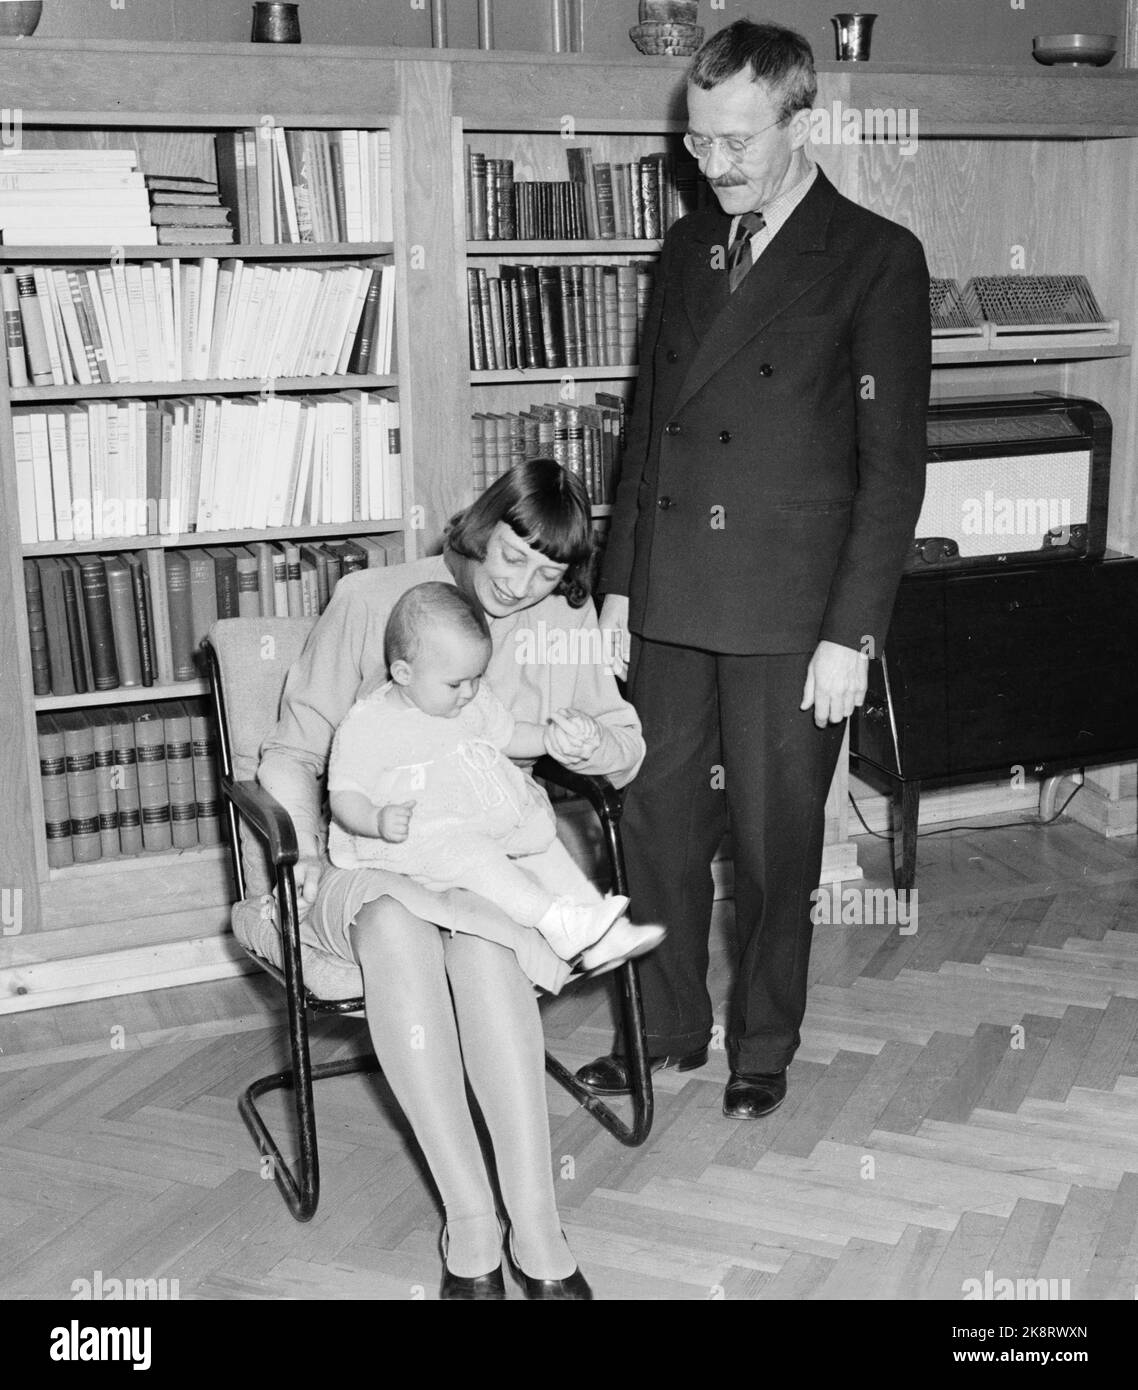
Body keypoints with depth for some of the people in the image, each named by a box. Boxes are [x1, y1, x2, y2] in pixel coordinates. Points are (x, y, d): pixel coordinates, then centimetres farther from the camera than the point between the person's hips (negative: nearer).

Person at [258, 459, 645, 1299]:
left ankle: (535, 1224, -35)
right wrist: (308, 856, -11)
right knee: (395, 932, -38)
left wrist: (594, 745, -8)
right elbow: (294, 750, 4)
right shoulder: (370, 601, -2)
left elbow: (628, 750, 16)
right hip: (369, 858, -1)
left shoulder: (566, 621, 7)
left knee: (482, 944, -36)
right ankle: (471, 1224, -34)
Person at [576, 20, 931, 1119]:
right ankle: (668, 1029, 29)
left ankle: (763, 1049, 27)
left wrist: (851, 633, -12)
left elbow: (893, 465, -8)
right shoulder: (685, 250, 13)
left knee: (775, 843, 7)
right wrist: (617, 583, 11)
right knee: (655, 822, 10)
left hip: (790, 615, -5)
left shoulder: (876, 260, -5)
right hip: (671, 605, 5)